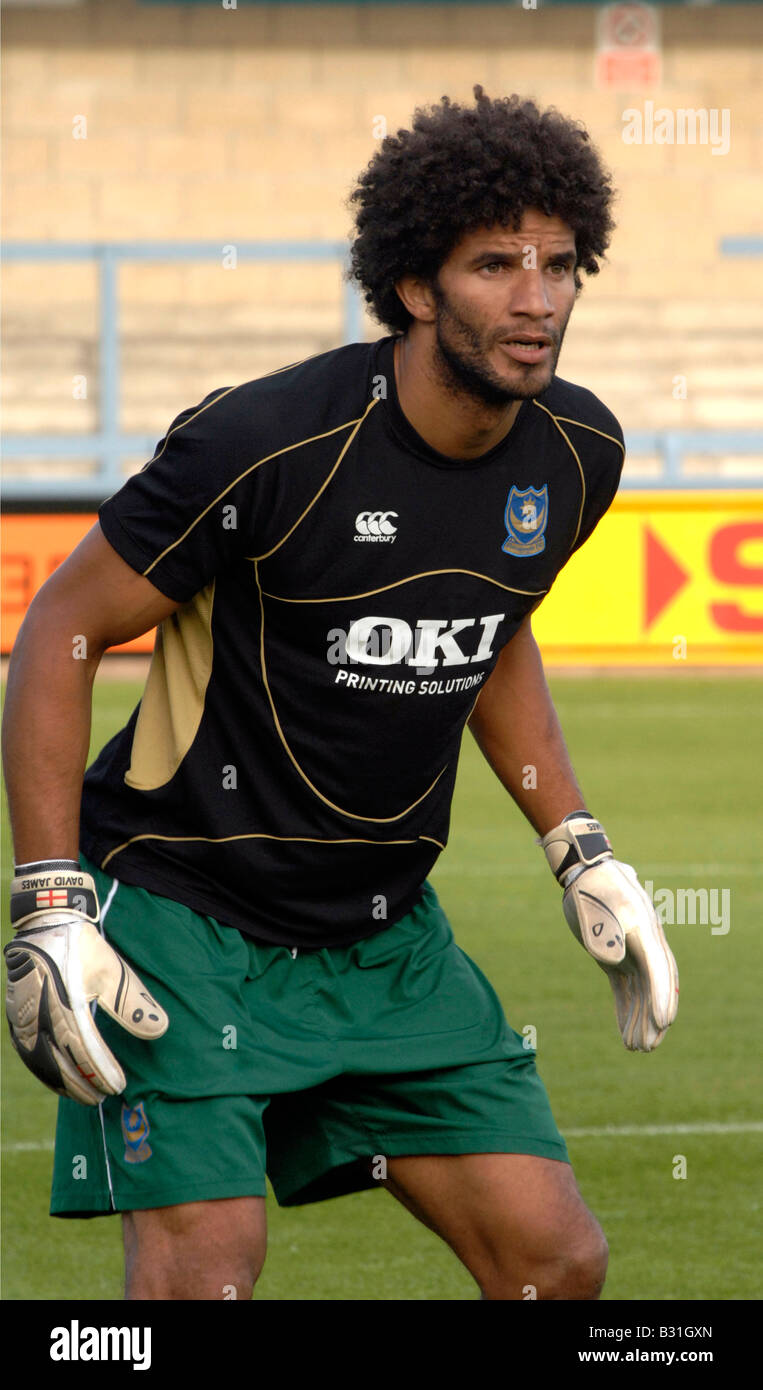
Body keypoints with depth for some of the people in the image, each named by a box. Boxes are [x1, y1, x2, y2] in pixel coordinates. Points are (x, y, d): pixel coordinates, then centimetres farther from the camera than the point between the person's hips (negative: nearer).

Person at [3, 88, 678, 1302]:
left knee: (558, 1259, 1)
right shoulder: (267, 446, -22)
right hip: (186, 916, -6)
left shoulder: (575, 455, -1)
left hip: (386, 932, 6)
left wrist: (580, 856, 16)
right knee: (206, 1275, -18)